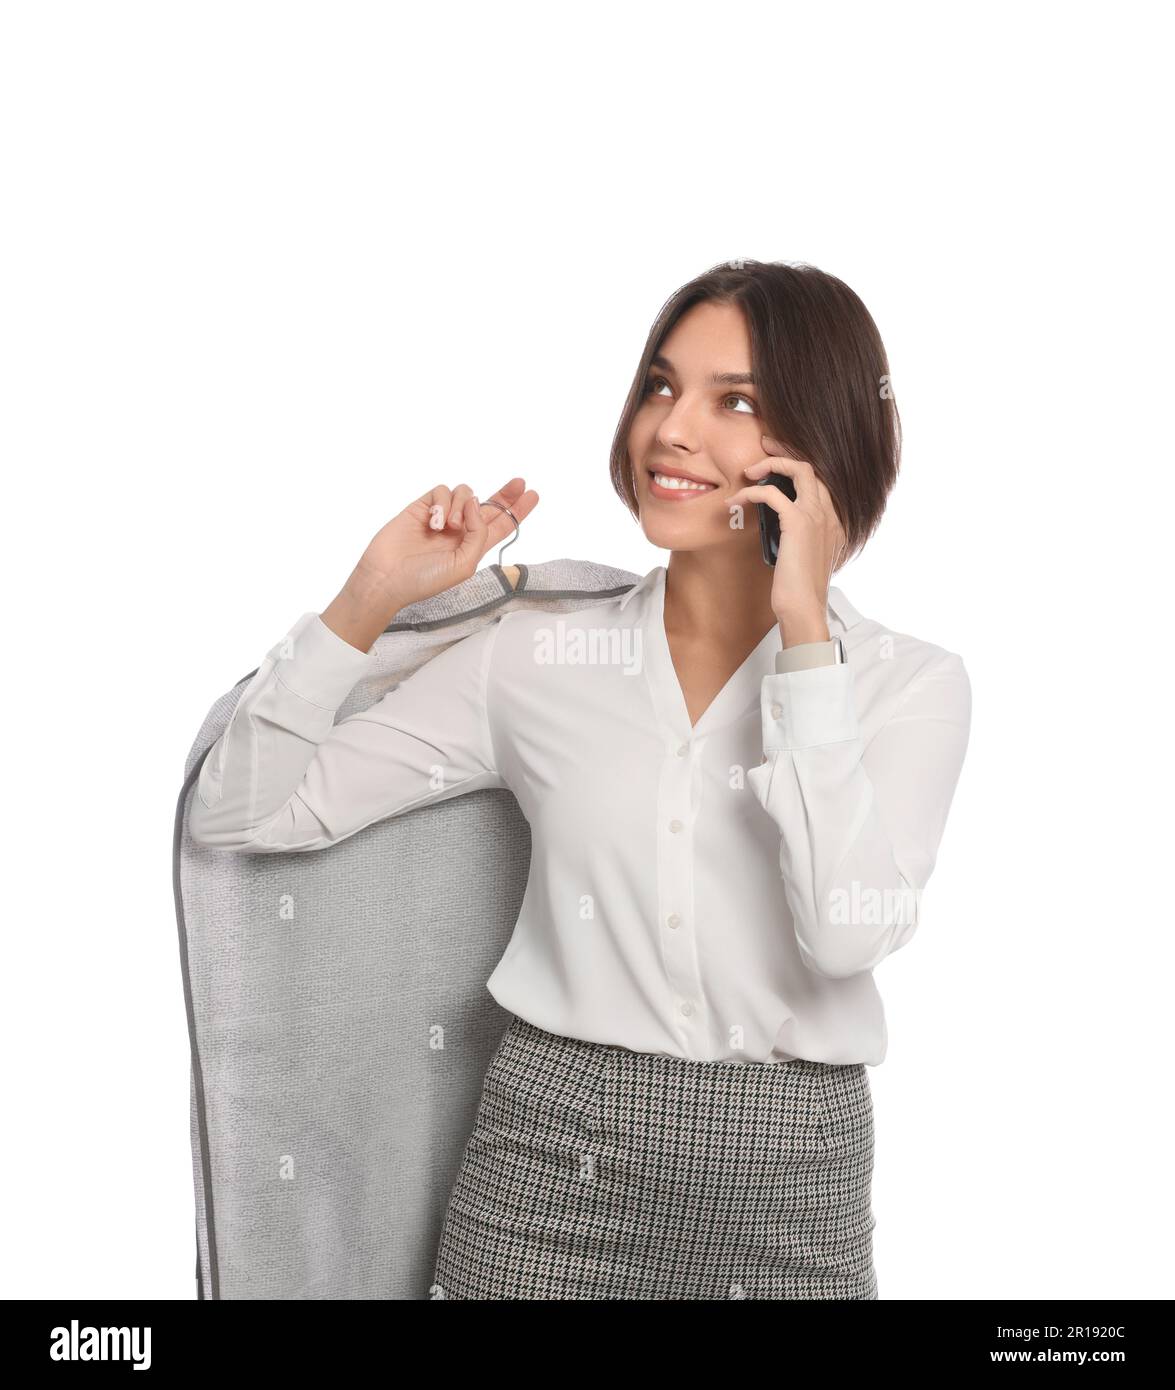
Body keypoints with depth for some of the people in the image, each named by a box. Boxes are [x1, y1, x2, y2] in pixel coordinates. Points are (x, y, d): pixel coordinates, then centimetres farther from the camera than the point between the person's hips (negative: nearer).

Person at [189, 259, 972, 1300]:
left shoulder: (914, 685, -3)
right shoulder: (539, 658, 0)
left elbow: (848, 931, -21)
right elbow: (241, 814, 1)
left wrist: (804, 630, -18)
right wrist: (370, 601, -9)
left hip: (788, 1183, 0)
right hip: (548, 1155, 1)